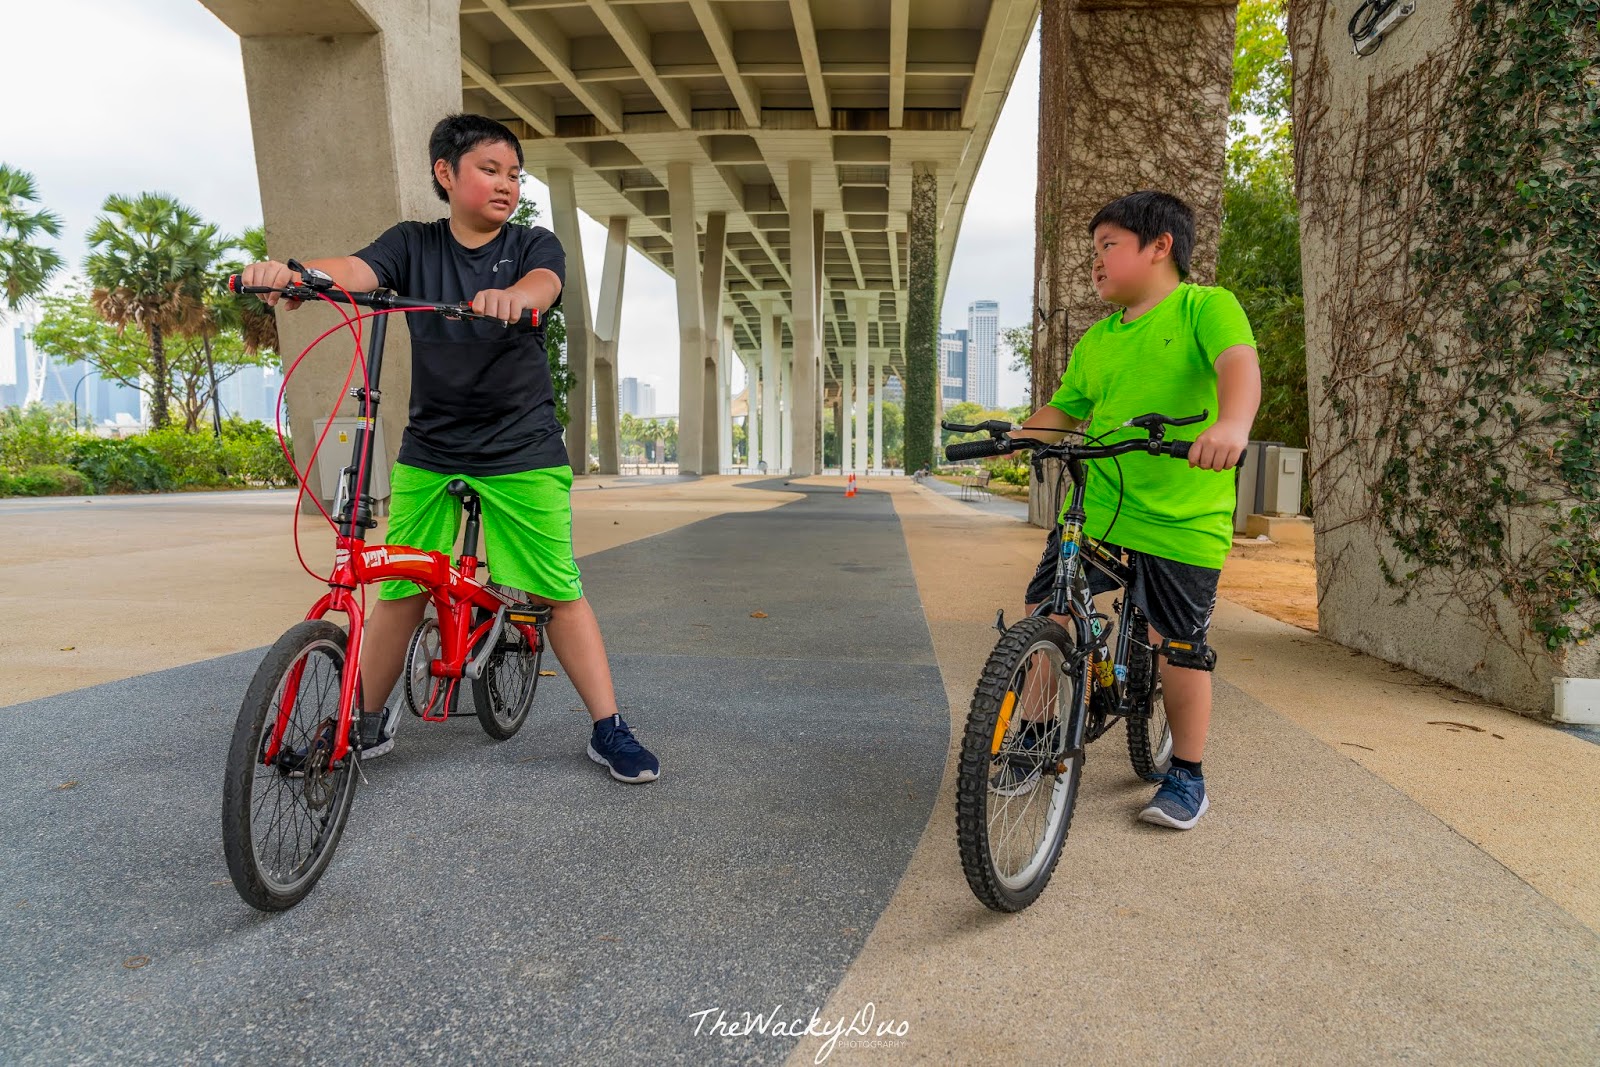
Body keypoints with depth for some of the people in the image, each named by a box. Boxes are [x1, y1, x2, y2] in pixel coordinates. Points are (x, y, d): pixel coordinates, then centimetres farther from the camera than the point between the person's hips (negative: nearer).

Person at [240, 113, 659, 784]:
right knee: (398, 590, 5)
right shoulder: (414, 245, 6)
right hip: (428, 451, 2)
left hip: (523, 451, -2)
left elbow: (545, 283, -20)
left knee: (557, 592, -3)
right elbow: (356, 269, -13)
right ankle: (368, 721, 26)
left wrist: (514, 296, -45)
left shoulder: (533, 244, 3)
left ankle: (609, 729, 8)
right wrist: (289, 273, -36)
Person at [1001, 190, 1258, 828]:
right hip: (1094, 510, 5)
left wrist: (1232, 423, -41)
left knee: (1181, 651, 4)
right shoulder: (1097, 339, 14)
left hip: (1182, 521, -5)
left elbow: (1239, 361, -21)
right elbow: (1063, 411, 19)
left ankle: (1187, 777, 25)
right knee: (1042, 617, -1)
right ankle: (1035, 735, 21)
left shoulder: (1205, 306, -3)